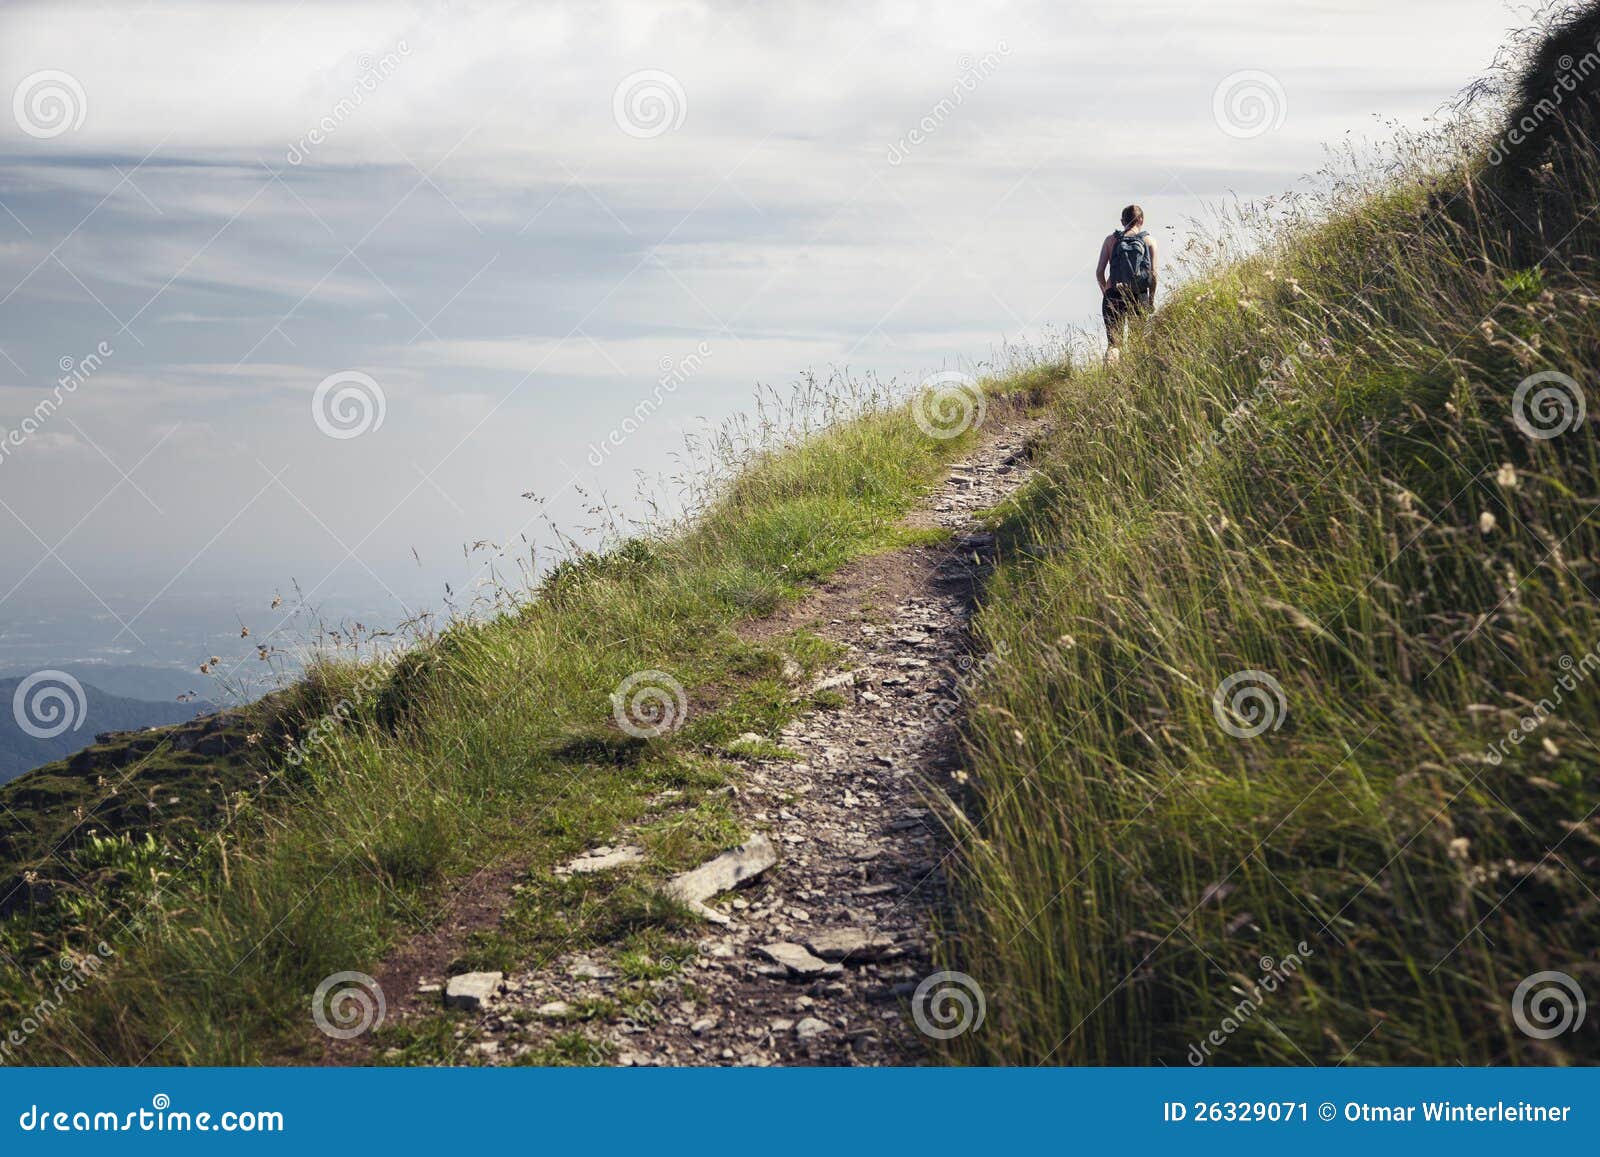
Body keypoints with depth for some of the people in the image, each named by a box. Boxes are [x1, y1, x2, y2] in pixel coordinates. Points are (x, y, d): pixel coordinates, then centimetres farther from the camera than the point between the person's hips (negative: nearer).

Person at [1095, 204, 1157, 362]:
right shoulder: (1149, 241, 4)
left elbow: (1099, 272, 3)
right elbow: (1153, 274, -1)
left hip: (1113, 295, 0)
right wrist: (1151, 300, 10)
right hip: (1139, 296, 0)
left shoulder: (1111, 240, 5)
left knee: (1114, 342, 1)